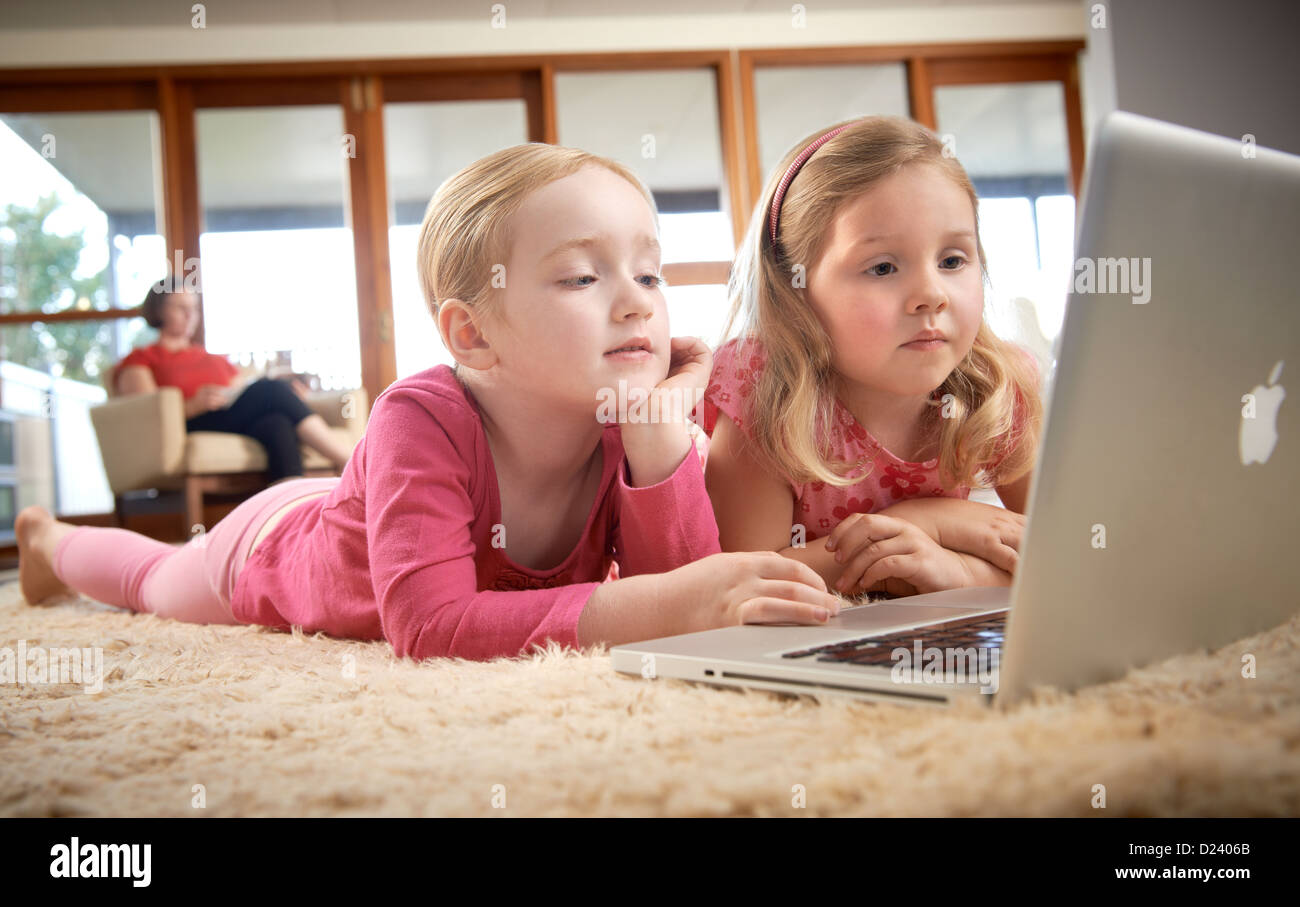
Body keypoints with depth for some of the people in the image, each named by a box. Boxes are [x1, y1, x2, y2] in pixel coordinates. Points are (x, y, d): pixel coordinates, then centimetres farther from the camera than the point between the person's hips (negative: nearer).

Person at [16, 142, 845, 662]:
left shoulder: (628, 427, -31)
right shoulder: (421, 423, -46)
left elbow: (682, 579, -37)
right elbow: (429, 626, -56)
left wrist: (660, 430, -51)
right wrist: (667, 605, -63)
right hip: (269, 548, -3)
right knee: (158, 579, 30)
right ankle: (49, 535, 59)